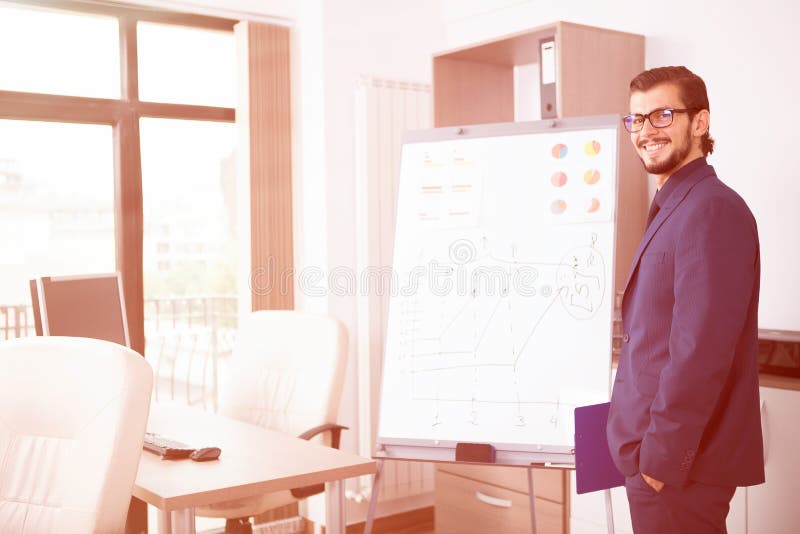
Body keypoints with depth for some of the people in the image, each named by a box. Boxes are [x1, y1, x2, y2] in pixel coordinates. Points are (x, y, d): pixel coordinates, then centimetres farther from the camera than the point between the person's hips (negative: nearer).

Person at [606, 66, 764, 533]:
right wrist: (649, 450, 14)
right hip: (655, 452, 9)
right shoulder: (673, 209, 13)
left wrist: (662, 456, -19)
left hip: (678, 463, -9)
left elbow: (702, 350, -23)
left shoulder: (713, 209, -17)